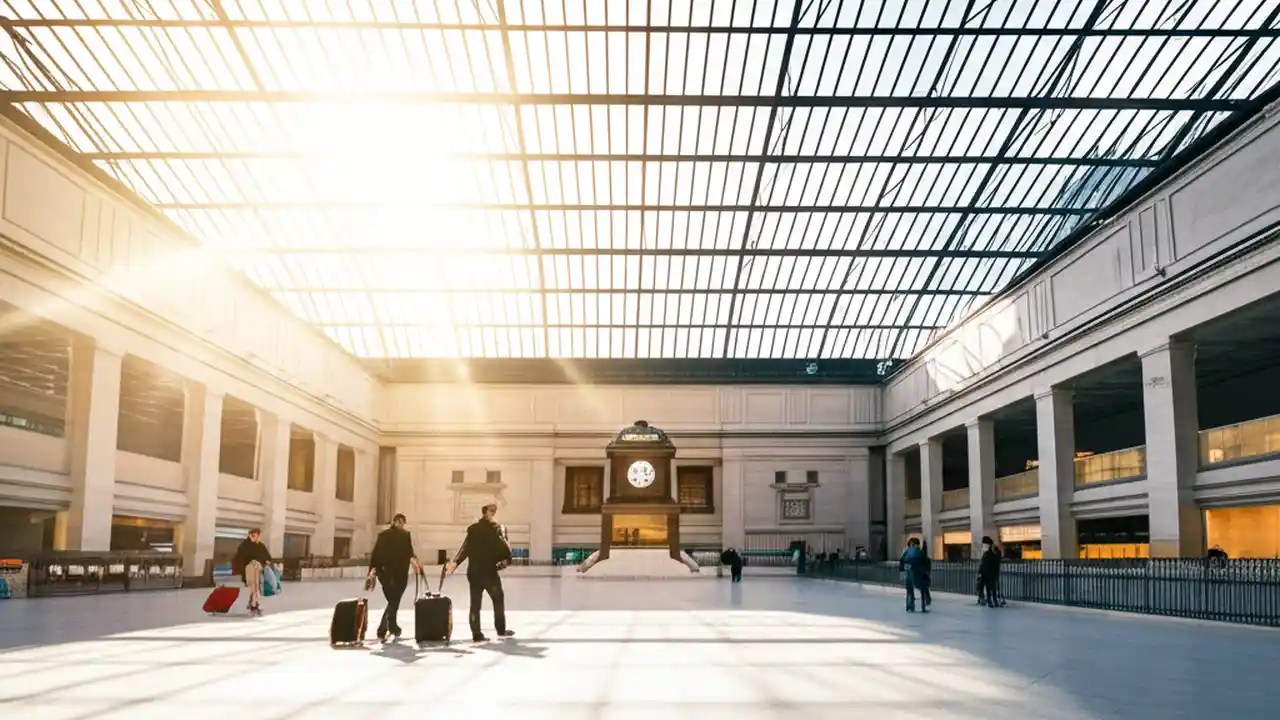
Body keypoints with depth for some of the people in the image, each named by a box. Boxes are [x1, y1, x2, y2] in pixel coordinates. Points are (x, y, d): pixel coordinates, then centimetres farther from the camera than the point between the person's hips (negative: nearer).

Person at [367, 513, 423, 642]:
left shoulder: (382, 535, 7)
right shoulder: (405, 535, -2)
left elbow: (375, 553, 5)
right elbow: (409, 551, -14)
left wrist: (372, 571, 6)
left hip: (384, 572, 4)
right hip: (399, 573, -4)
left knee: (392, 600, 18)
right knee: (394, 601, 0)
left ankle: (393, 629, 23)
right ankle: (382, 630, -12)